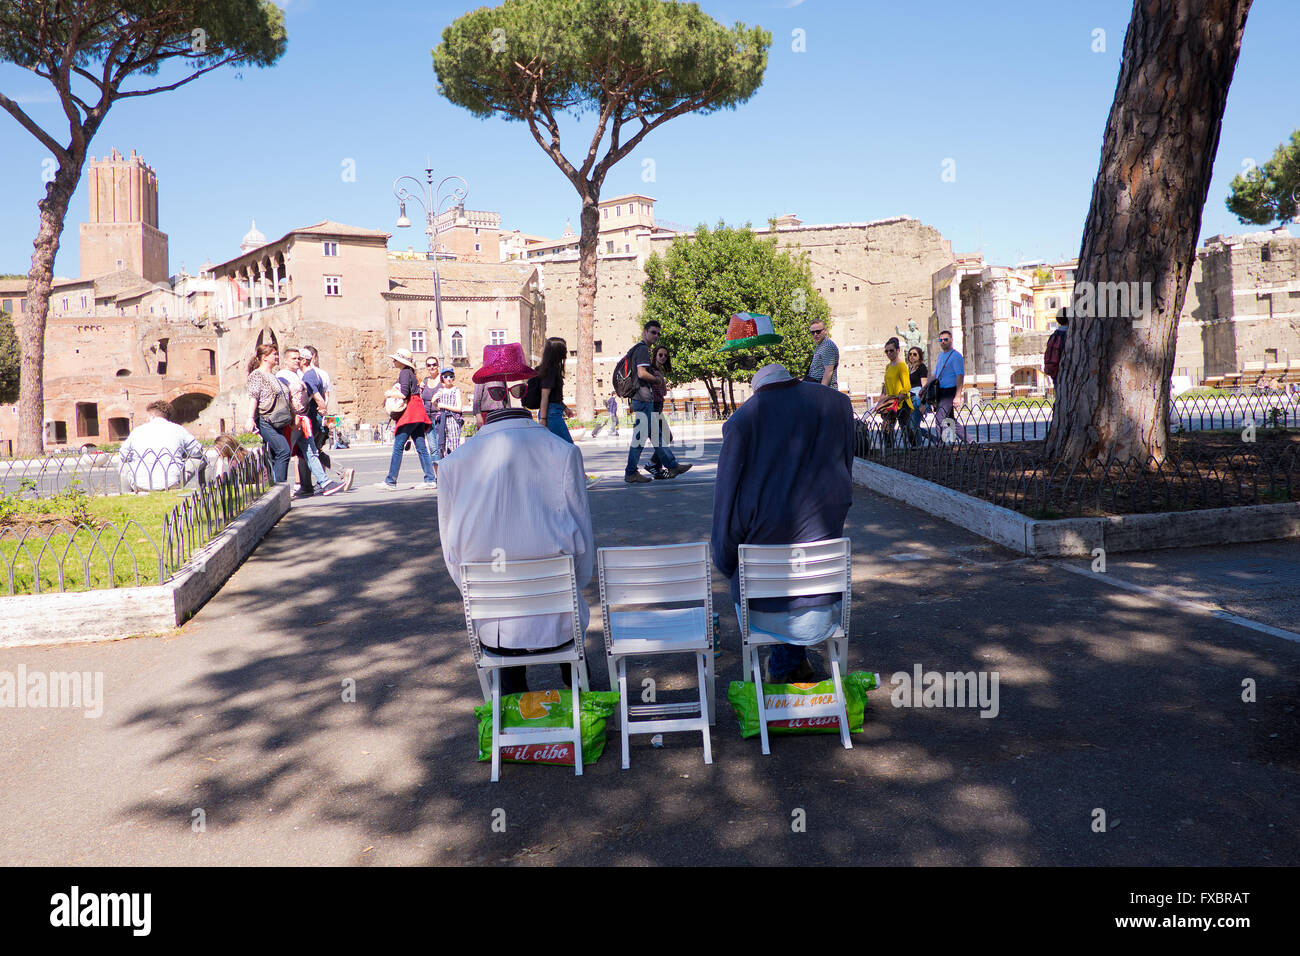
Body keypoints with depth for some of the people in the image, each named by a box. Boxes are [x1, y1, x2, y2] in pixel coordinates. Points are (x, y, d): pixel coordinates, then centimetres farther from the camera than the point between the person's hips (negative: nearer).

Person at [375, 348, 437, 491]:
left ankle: (390, 481, -6)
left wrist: (390, 394, -2)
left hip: (409, 413, -10)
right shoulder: (410, 373, 22)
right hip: (417, 414, 10)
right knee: (421, 448, 6)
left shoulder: (404, 372, -6)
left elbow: (404, 393, -17)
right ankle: (431, 480, 2)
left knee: (398, 446, -7)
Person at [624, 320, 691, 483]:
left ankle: (672, 466, 17)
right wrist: (657, 379, -6)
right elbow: (641, 373, -22)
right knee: (640, 436, -6)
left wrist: (652, 373, 15)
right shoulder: (643, 349, -11)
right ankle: (631, 473, -2)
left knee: (656, 433, 12)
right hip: (643, 400, -11)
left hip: (645, 400, 11)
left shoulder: (638, 349, 20)